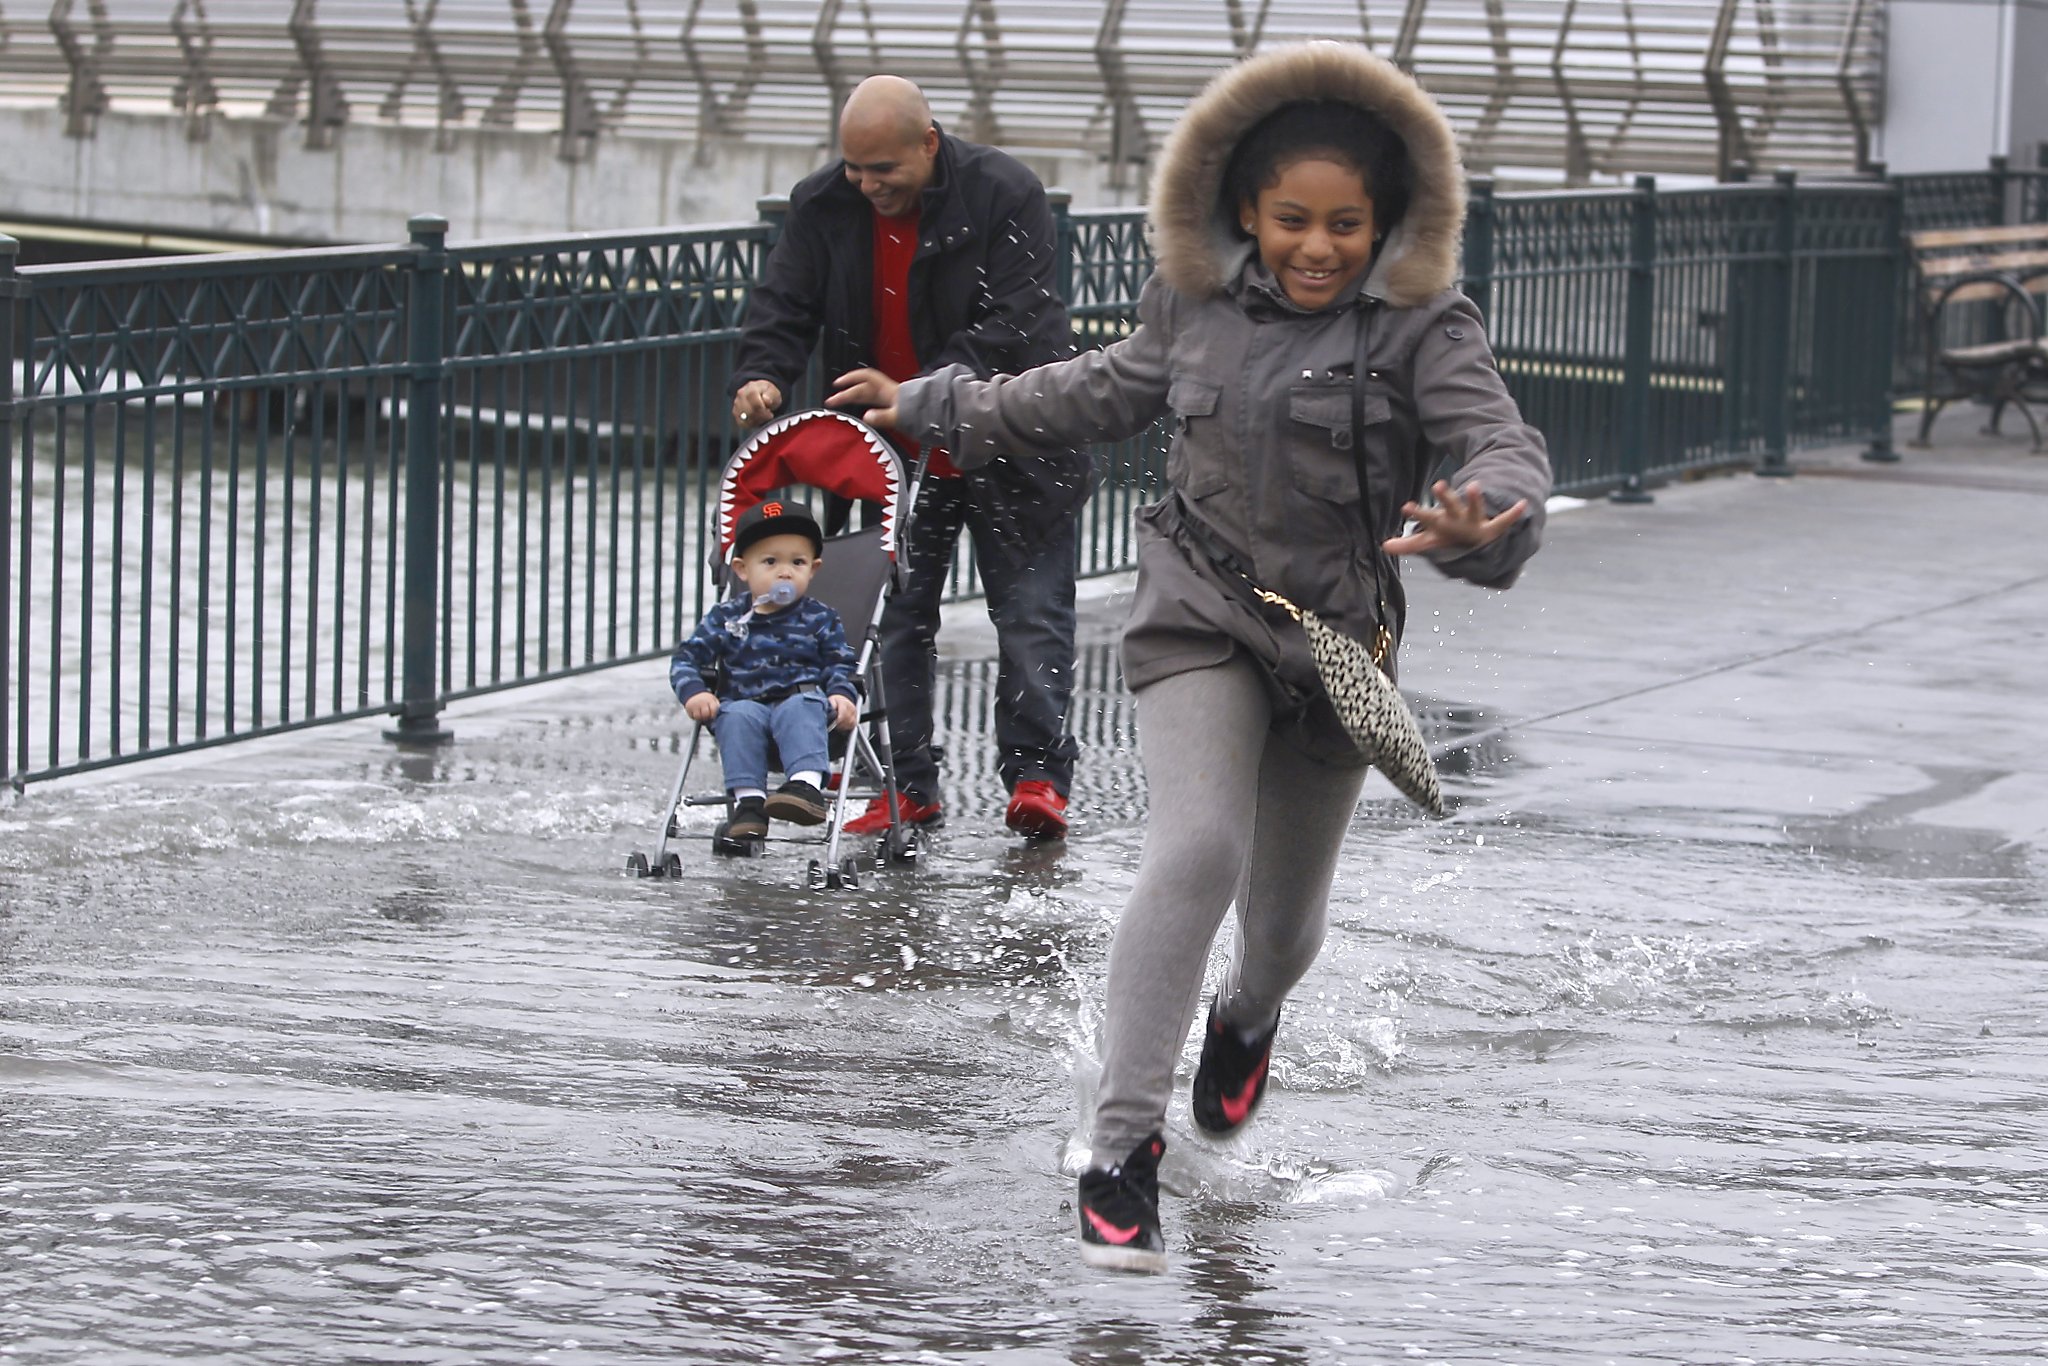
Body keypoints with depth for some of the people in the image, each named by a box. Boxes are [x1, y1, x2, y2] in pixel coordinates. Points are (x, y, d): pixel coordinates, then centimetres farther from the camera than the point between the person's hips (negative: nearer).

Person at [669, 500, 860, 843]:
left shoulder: (820, 620, 10)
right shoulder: (726, 618, 11)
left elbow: (841, 664, 9)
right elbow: (687, 657, 11)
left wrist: (842, 694, -13)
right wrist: (694, 692, -9)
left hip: (804, 702, -1)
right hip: (745, 703, 1)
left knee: (801, 709, -35)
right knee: (738, 716, -33)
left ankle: (807, 786, -53)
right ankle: (747, 800, -39)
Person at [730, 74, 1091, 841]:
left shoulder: (1004, 195, -16)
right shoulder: (823, 208, -3)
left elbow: (1009, 324, -22)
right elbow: (784, 305, -6)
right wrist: (761, 375, -28)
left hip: (1008, 449, -4)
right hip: (893, 459, 4)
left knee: (1031, 613, -3)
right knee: (893, 617, 4)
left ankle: (1037, 777, 0)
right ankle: (906, 785, 10)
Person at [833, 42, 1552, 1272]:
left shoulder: (1421, 329, -11)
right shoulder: (1195, 301, 0)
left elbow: (1507, 447, -23)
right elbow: (1113, 390, 19)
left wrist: (1483, 513, -48)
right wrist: (944, 410, 26)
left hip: (1336, 639, 0)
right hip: (1200, 616, 0)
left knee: (1287, 917, 13)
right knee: (1198, 846, -24)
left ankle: (1247, 1020, 53)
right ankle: (1123, 1149, -22)